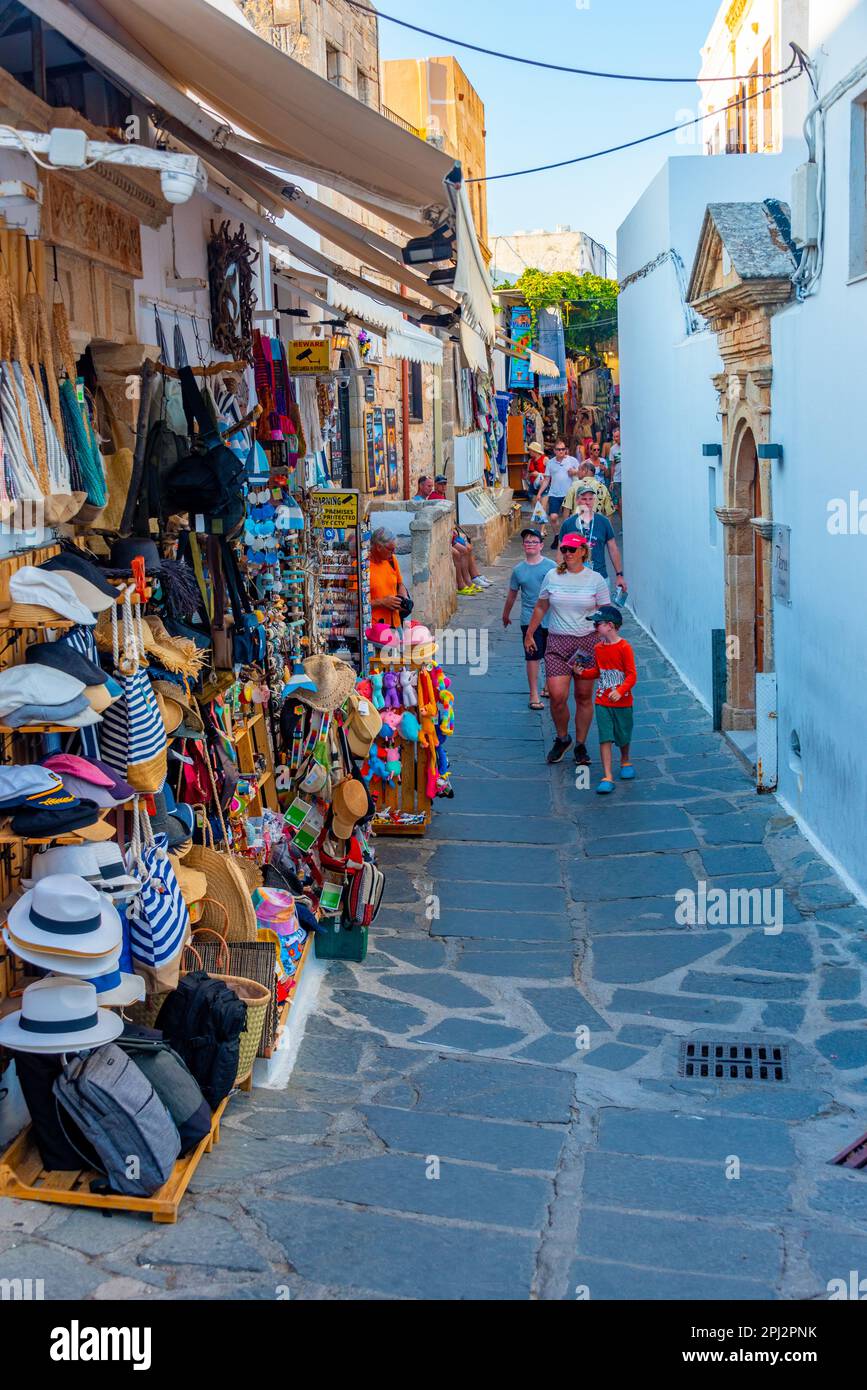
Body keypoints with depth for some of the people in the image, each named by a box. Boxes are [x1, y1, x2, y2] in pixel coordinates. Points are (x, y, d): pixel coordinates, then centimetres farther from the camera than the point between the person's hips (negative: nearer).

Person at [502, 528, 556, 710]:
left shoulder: (551, 566, -2)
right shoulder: (518, 570, 3)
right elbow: (512, 595, 17)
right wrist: (506, 615, 26)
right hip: (529, 619, 0)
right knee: (533, 657, -2)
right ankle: (534, 695, 4)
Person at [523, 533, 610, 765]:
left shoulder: (596, 579, 0)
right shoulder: (552, 576, 4)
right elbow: (541, 608, 15)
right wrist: (529, 634, 17)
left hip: (587, 642, 0)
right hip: (557, 642, 1)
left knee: (583, 697, 6)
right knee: (557, 695, -10)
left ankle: (580, 744, 21)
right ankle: (562, 738, 16)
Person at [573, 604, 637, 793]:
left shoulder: (624, 648, -14)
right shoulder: (598, 648, 5)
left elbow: (632, 675, -16)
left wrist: (620, 691, -28)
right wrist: (581, 673, 3)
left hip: (622, 702, -4)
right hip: (602, 702, 4)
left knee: (623, 736, 14)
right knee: (605, 738, -5)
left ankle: (625, 761, 43)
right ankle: (607, 777, -7)